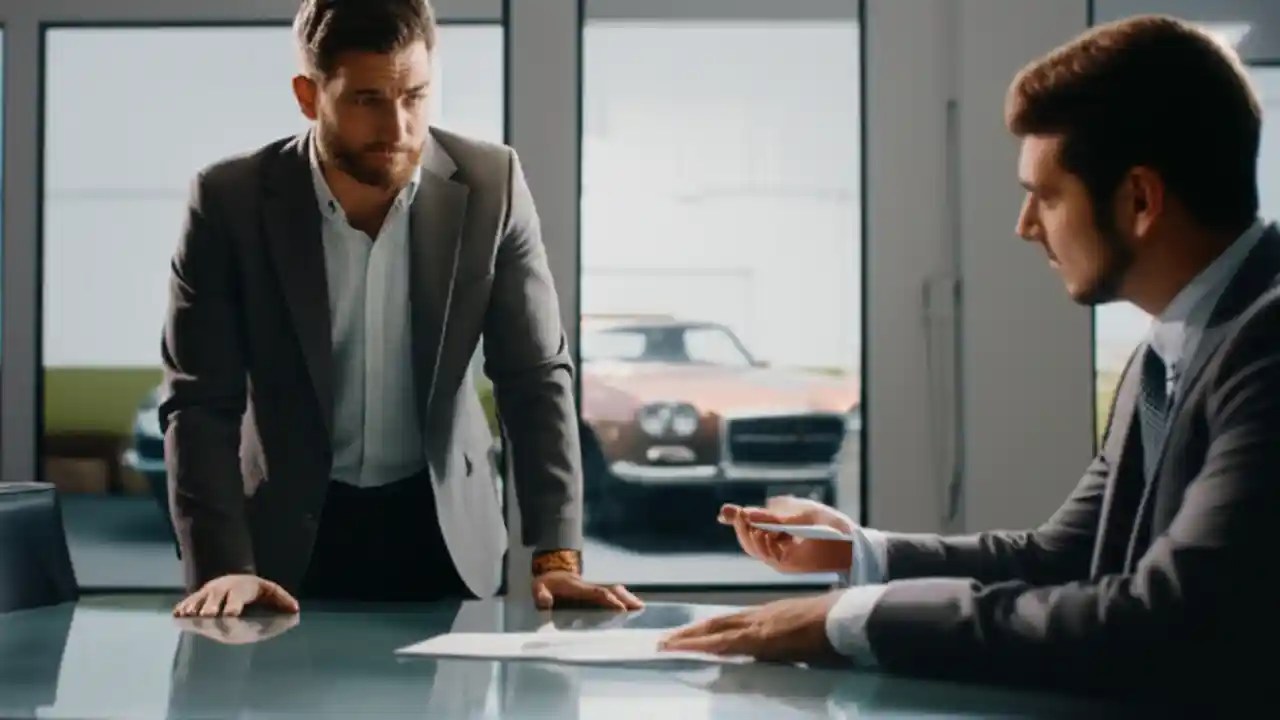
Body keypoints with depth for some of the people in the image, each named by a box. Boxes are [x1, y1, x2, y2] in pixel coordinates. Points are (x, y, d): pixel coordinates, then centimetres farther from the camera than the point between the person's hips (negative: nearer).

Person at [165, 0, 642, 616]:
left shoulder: (489, 185, -11)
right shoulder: (230, 200, -14)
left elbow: (535, 379, -8)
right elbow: (201, 402, -12)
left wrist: (557, 557, -17)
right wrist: (223, 566, -24)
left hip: (445, 528, 1)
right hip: (291, 532, -1)